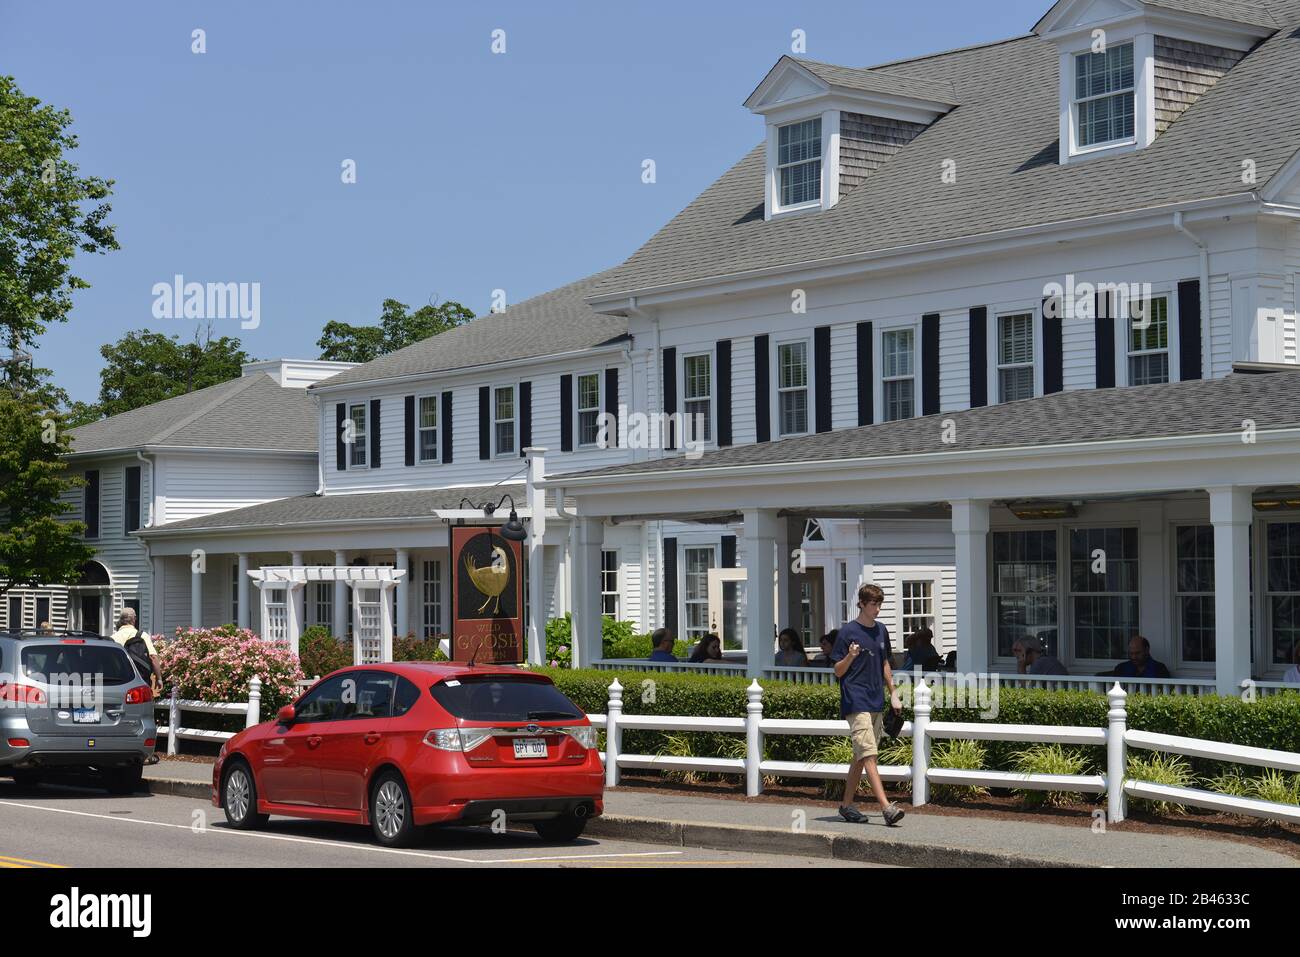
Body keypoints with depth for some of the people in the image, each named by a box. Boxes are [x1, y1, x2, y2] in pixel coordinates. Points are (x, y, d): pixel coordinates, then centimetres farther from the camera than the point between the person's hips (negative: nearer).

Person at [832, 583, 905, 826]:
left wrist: (893, 694, 20)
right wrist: (851, 656, -23)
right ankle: (887, 808, -22)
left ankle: (847, 805, 19)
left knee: (861, 756, 11)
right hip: (856, 703, -7)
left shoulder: (881, 630, 13)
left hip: (876, 703, 7)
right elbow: (838, 671, -4)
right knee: (869, 755, -13)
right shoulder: (848, 631, -6)